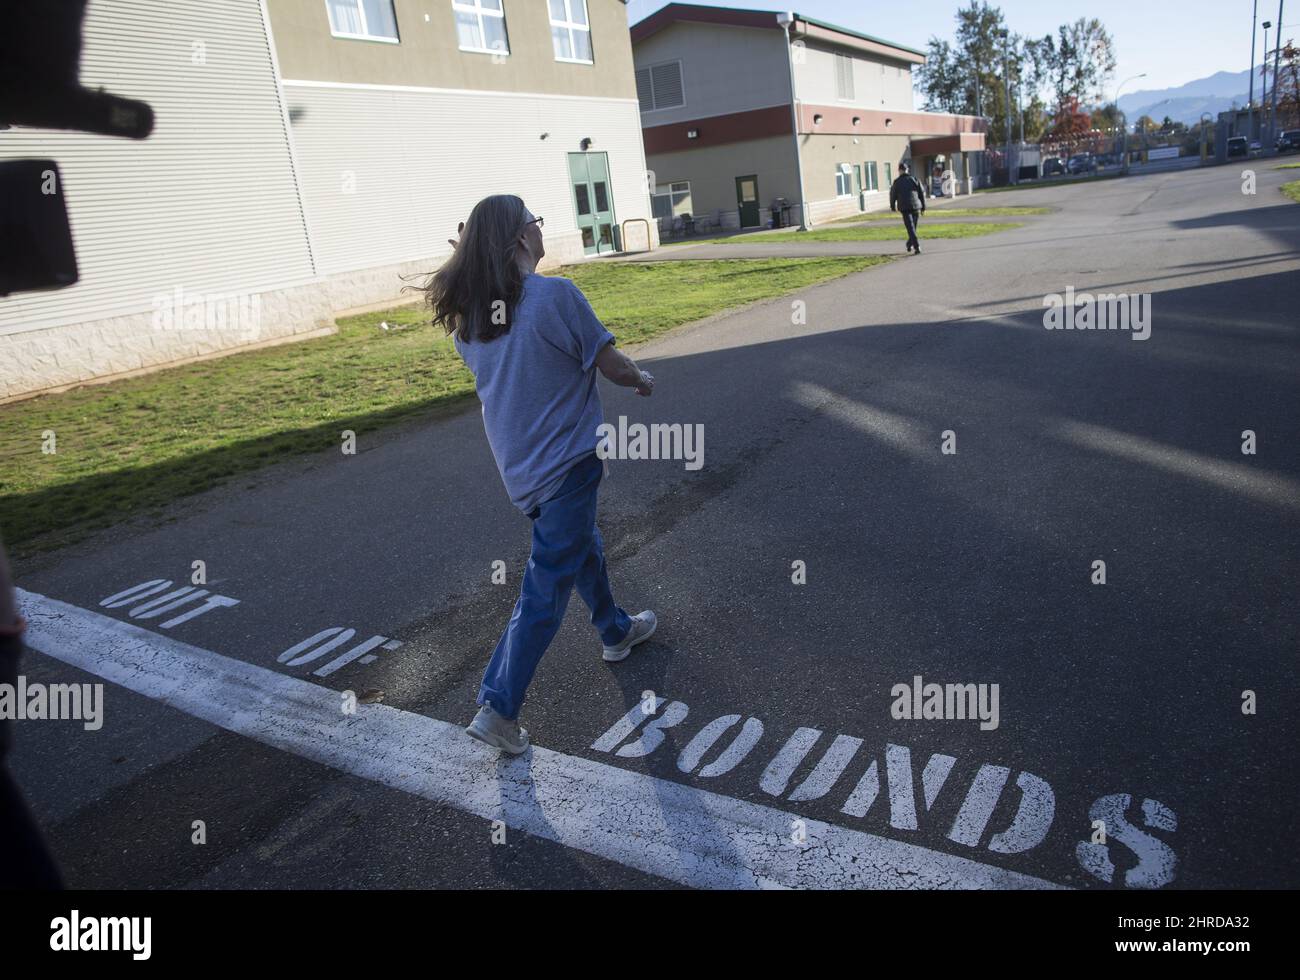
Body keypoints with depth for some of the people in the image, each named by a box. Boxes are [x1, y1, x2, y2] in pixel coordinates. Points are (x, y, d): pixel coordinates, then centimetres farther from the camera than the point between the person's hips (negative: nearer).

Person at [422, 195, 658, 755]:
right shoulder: (556, 295, -19)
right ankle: (497, 708, 3)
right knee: (547, 586, -1)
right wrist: (642, 379, 9)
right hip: (567, 460, -8)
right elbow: (609, 363, -11)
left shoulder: (467, 312, 2)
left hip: (517, 466, 8)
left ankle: (616, 631, 49)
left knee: (580, 544, 28)